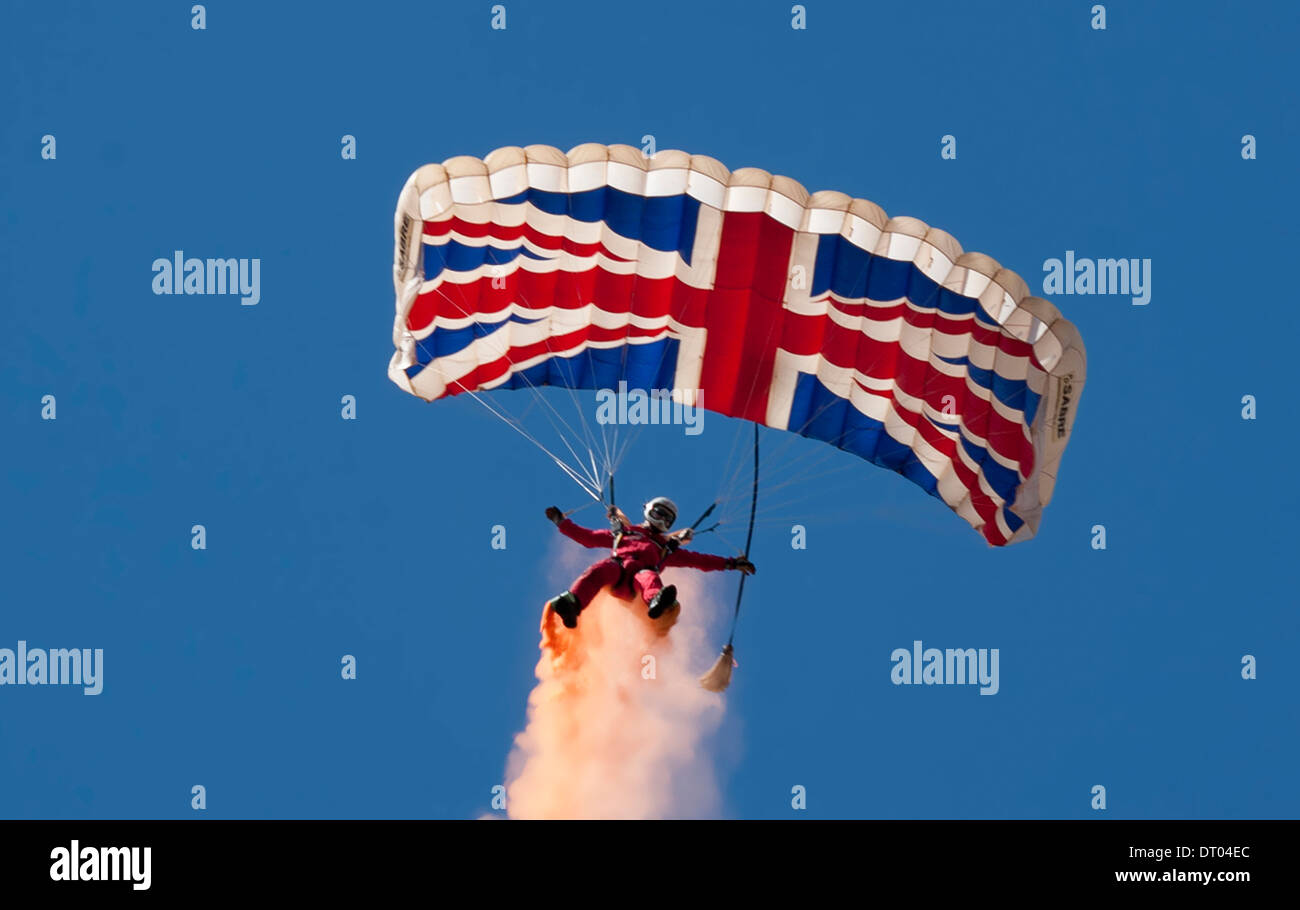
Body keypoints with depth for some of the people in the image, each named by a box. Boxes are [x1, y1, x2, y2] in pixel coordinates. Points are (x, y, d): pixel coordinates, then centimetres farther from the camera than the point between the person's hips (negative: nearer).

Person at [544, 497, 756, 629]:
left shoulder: (667, 547, 41)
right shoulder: (624, 531, 40)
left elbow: (698, 560, 38)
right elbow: (589, 538, 38)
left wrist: (730, 563, 32)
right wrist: (562, 522, 32)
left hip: (642, 569, 0)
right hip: (616, 562, 0)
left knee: (648, 579, -40)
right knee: (600, 571, -38)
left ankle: (657, 601, -78)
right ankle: (572, 604, -68)